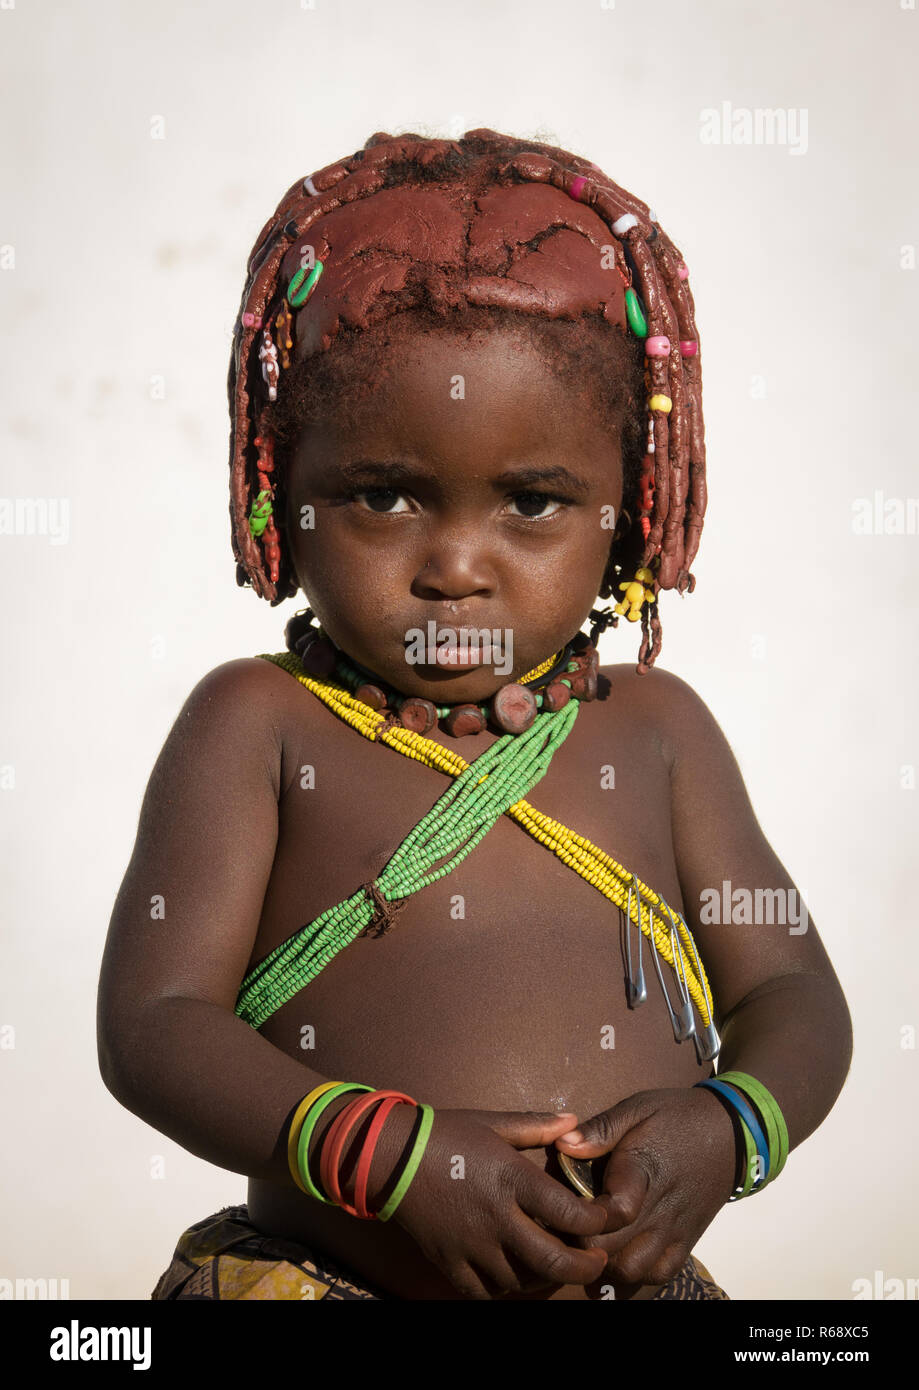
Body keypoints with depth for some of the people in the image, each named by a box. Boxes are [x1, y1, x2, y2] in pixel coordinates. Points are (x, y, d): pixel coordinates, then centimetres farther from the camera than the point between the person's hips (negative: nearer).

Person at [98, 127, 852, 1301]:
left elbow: (794, 995, 14)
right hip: (314, 1275, -4)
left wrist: (724, 1126, -8)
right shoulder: (257, 724, 2)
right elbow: (151, 1024, -4)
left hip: (641, 1277, 5)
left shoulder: (654, 730, 12)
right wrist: (385, 1152, -19)